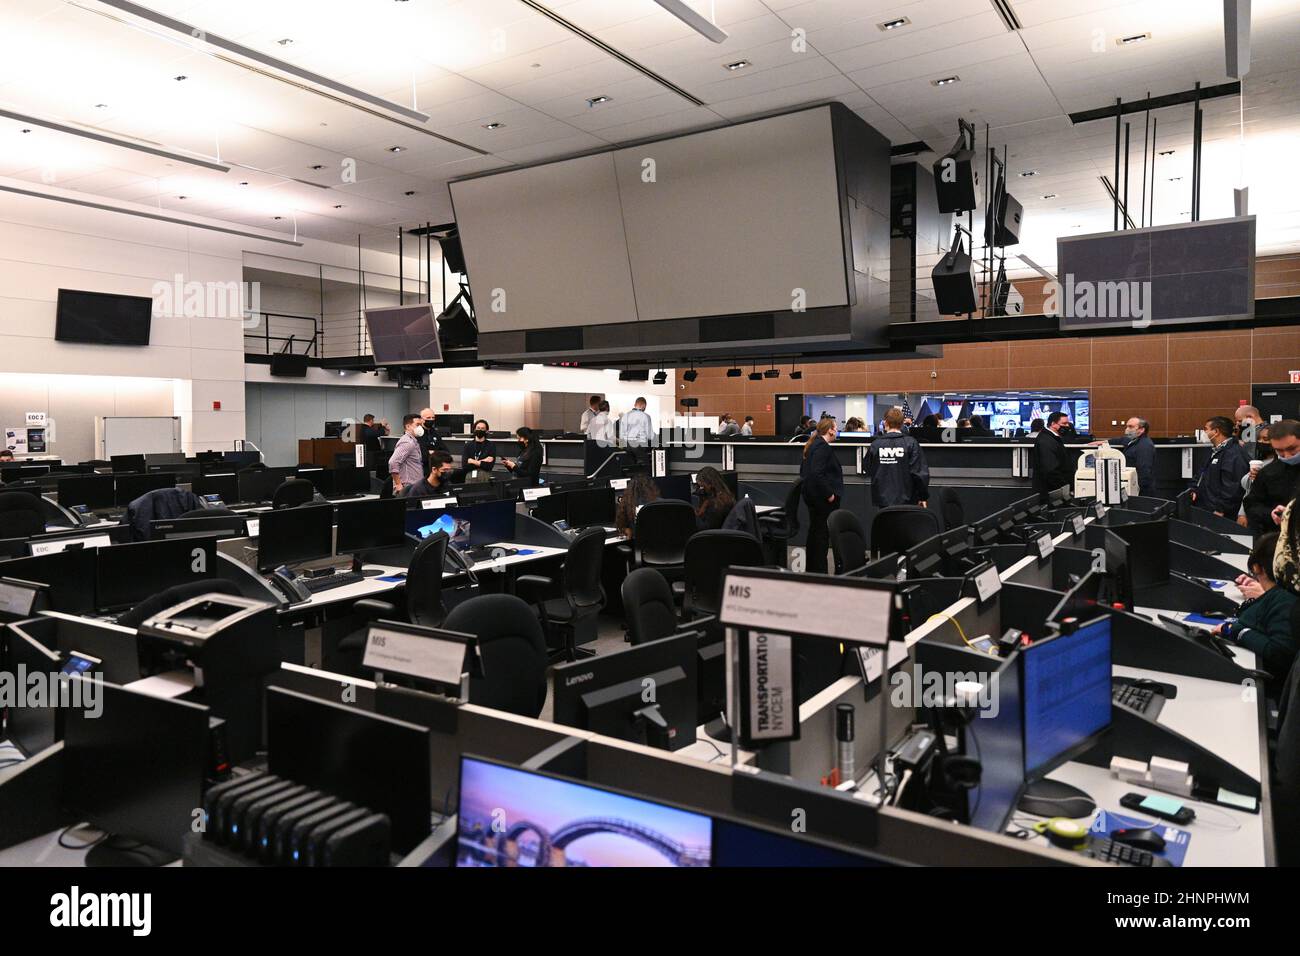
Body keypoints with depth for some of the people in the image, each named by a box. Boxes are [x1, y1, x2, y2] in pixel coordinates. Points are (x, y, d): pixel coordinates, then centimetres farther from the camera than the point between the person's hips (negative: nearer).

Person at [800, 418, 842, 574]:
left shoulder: (813, 445, 12)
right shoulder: (823, 447, -17)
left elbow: (803, 470, 18)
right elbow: (817, 473, -27)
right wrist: (829, 494, -21)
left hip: (812, 495, 10)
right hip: (822, 497, -10)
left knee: (814, 531, 16)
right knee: (822, 533, -4)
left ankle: (811, 569, 25)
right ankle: (819, 571, 0)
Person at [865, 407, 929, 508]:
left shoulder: (876, 444, -3)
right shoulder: (911, 443, -9)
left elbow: (868, 470, 10)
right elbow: (921, 472, -10)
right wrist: (923, 497, -1)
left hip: (883, 501, 2)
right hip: (906, 500, -2)